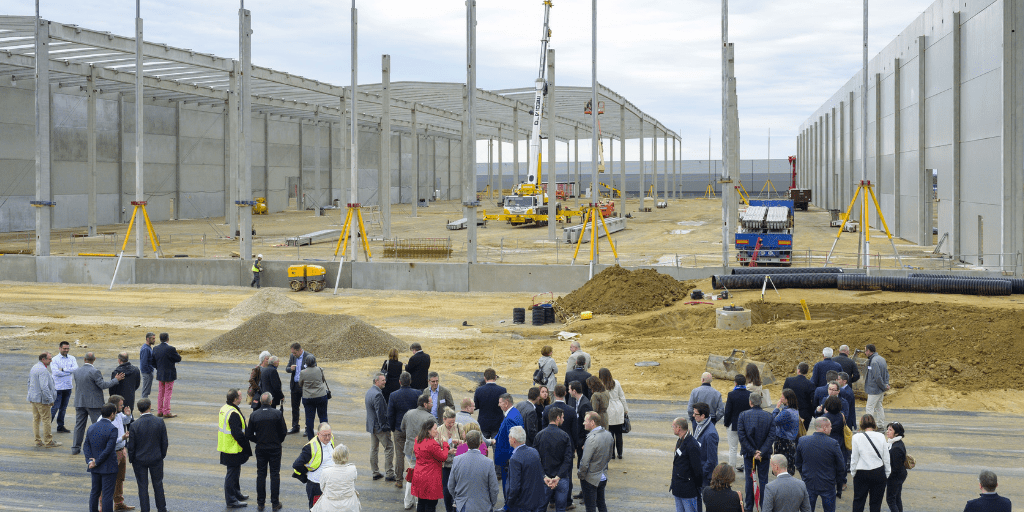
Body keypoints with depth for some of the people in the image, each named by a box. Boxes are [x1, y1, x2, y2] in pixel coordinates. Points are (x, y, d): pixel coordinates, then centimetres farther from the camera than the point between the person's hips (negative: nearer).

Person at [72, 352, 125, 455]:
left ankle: (75, 448, 12)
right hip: (93, 403, -6)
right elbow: (103, 385, -17)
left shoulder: (77, 371, 4)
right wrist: (116, 379, -7)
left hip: (79, 402, 6)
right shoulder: (94, 372, -17)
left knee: (79, 425, 10)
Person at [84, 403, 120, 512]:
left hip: (95, 468, 6)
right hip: (108, 466, -6)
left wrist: (89, 460, -7)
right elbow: (108, 449, -21)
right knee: (107, 494, 1)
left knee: (95, 492, 17)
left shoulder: (92, 427, 4)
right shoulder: (112, 429, -16)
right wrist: (96, 462, -13)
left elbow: (86, 446, 0)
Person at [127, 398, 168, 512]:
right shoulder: (160, 422, -11)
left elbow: (131, 446, -10)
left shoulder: (135, 425, -16)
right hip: (156, 459, 2)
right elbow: (164, 442, -3)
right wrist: (162, 455, 11)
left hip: (139, 460, -2)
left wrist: (131, 460, 5)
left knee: (143, 486, 9)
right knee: (158, 484, 17)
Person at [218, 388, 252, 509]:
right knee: (232, 473, 0)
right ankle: (231, 501, 8)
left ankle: (236, 494, 38)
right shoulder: (233, 414, -26)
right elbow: (237, 434, -27)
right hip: (233, 449, -10)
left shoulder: (224, 408, 6)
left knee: (234, 472, 24)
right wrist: (247, 447, -18)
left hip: (226, 447, 10)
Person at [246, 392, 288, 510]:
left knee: (261, 475, 10)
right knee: (275, 475, 5)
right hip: (275, 448, -1)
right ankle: (275, 503, 7)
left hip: (260, 448, 2)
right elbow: (284, 432, -7)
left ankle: (261, 502, 13)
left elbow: (248, 435, -2)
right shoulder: (277, 414, -11)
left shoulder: (254, 415, -6)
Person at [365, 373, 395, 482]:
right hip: (379, 427, -10)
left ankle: (375, 473, 21)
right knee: (389, 448, -1)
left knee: (374, 449, 14)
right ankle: (389, 474, 0)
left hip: (371, 425, 10)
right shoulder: (377, 394, -22)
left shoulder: (369, 392, 10)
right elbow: (380, 412, -23)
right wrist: (384, 426, -16)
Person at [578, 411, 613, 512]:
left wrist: (580, 475, -8)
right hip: (603, 477, 8)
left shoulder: (592, 439, -26)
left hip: (591, 479, -8)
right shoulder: (608, 435, 0)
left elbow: (585, 463, -24)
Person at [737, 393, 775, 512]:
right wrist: (761, 452, -13)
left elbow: (741, 437, -13)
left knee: (749, 480, 10)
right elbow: (771, 436, -12)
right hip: (764, 454, 0)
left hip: (748, 453, 0)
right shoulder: (769, 416, -7)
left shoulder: (743, 416, -9)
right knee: (763, 479, 11)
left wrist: (753, 452, -12)